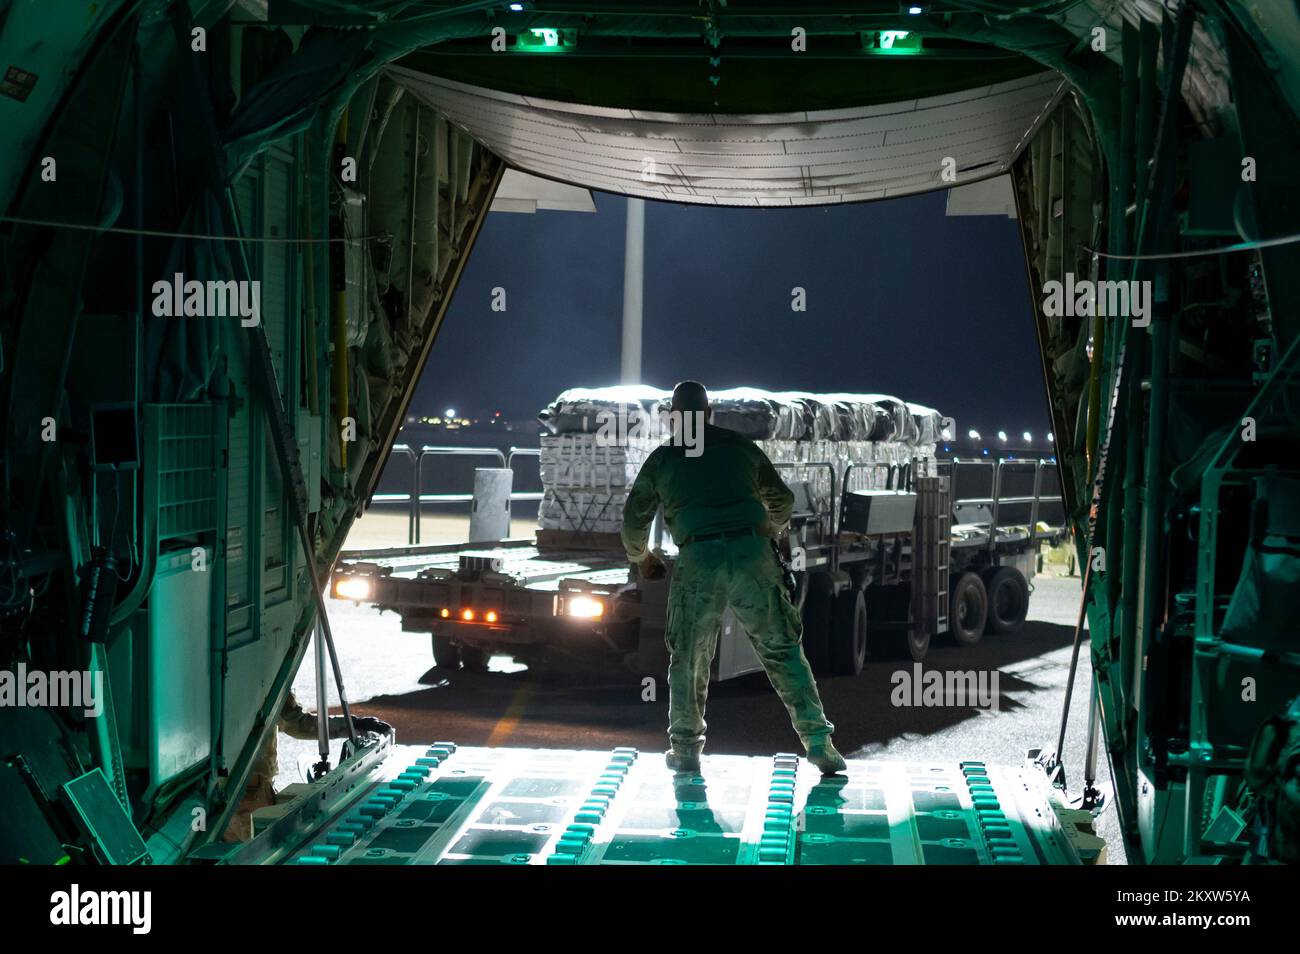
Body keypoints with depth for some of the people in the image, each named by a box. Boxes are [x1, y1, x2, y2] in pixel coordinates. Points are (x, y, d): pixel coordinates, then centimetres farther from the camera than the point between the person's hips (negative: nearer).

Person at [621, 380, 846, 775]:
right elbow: (782, 499, 28)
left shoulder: (661, 458, 14)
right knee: (783, 652, 8)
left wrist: (642, 558, 38)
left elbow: (634, 521, 18)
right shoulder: (741, 446, 17)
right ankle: (818, 741, 3)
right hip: (752, 553, 1)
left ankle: (685, 749, 16)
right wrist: (775, 527, 49)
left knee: (687, 658, 14)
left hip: (698, 561, -1)